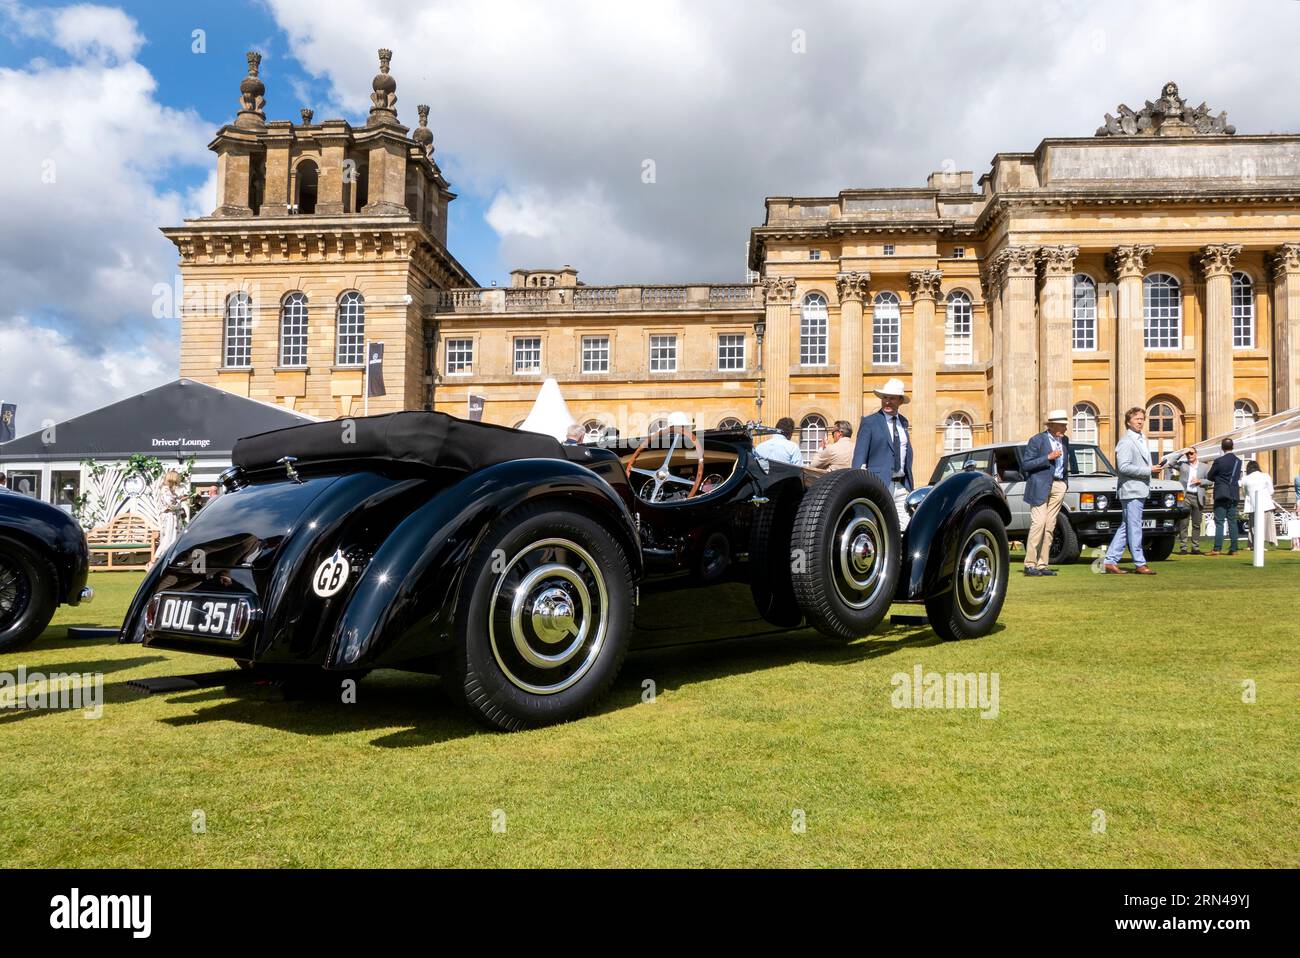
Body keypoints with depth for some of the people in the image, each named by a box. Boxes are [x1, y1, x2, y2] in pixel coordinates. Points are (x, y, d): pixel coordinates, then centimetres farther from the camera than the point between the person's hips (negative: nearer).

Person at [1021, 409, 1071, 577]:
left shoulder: (1064, 440, 15)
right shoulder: (1037, 440, -6)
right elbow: (1025, 465, -10)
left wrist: (1066, 481, 15)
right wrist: (1048, 457, -17)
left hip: (1059, 486, 6)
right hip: (1040, 486, -6)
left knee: (1049, 526, 5)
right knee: (1038, 524, -13)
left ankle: (1042, 565, 7)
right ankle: (1029, 564, -10)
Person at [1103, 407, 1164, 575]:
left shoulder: (1140, 440, 19)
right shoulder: (1126, 441, -12)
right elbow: (1123, 467, -20)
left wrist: (1153, 468, 14)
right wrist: (1148, 470, -18)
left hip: (1140, 490, 10)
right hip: (1131, 490, -10)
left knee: (1126, 527, 10)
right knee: (1134, 527, -4)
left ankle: (1111, 561, 13)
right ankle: (1140, 564, 1)